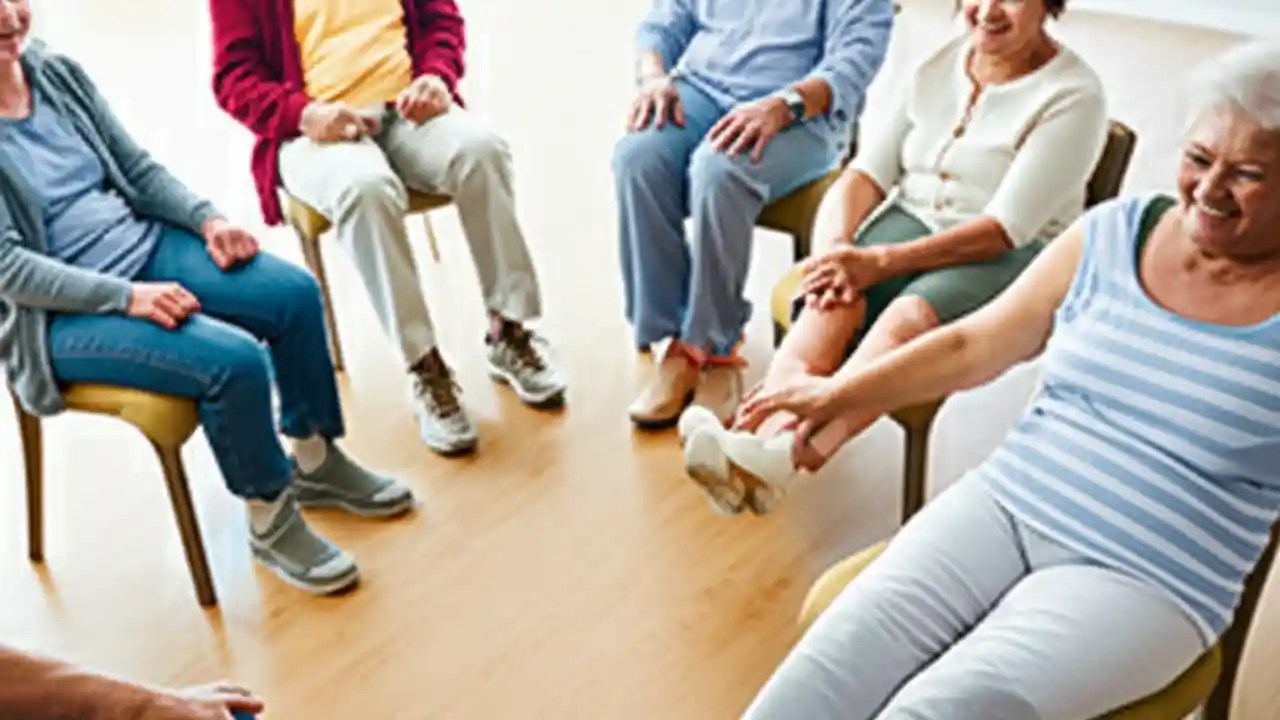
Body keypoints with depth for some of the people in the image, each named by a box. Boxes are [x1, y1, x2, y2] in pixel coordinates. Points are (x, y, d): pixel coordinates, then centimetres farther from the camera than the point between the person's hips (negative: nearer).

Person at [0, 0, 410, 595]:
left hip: (144, 245, 7)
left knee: (294, 294, -11)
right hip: (60, 314, -6)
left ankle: (316, 461, 9)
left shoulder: (60, 74, 4)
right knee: (234, 360, -26)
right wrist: (126, 296, -26)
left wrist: (208, 220, -8)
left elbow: (140, 171, 10)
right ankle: (270, 521, -3)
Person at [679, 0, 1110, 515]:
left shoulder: (1073, 95, -9)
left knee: (910, 317, -37)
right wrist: (831, 245, -19)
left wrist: (881, 262, -25)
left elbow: (1008, 229, -17)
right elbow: (867, 173, 2)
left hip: (1009, 257, -5)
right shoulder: (941, 62, 8)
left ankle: (787, 456, -55)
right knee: (833, 299, -29)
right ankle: (756, 436, -49)